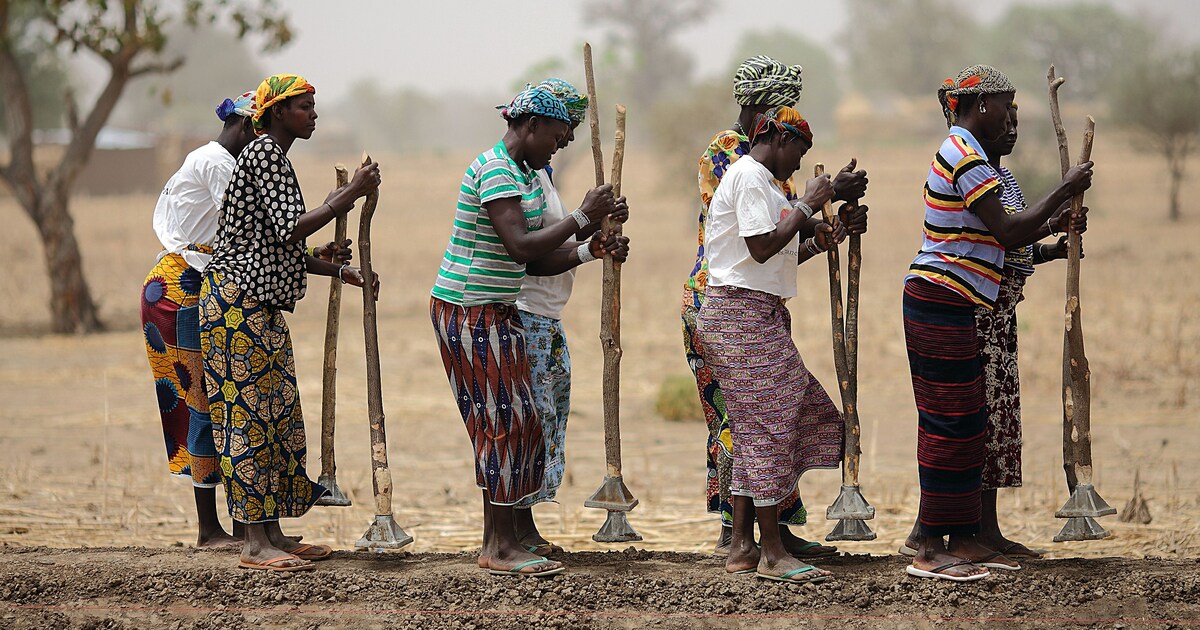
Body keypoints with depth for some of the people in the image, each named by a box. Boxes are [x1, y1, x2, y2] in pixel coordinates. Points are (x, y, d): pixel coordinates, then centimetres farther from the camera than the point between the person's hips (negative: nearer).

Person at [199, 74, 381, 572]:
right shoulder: (265, 153, -12)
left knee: (274, 413, 10)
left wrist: (343, 273, 17)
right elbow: (291, 230, -22)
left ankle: (272, 534, 13)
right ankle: (255, 544, -9)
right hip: (237, 302, -11)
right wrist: (350, 195, -19)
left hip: (260, 306, 11)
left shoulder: (274, 157, 20)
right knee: (249, 414, -9)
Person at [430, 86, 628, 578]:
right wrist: (582, 217, -19)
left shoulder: (527, 174, 14)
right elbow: (521, 247, -26)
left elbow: (534, 261, 13)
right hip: (471, 312, -10)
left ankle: (495, 544, 14)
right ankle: (502, 548, -4)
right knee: (507, 421, -8)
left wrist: (592, 250, 1)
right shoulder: (495, 170, -17)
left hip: (494, 313, 10)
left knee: (505, 423, 10)